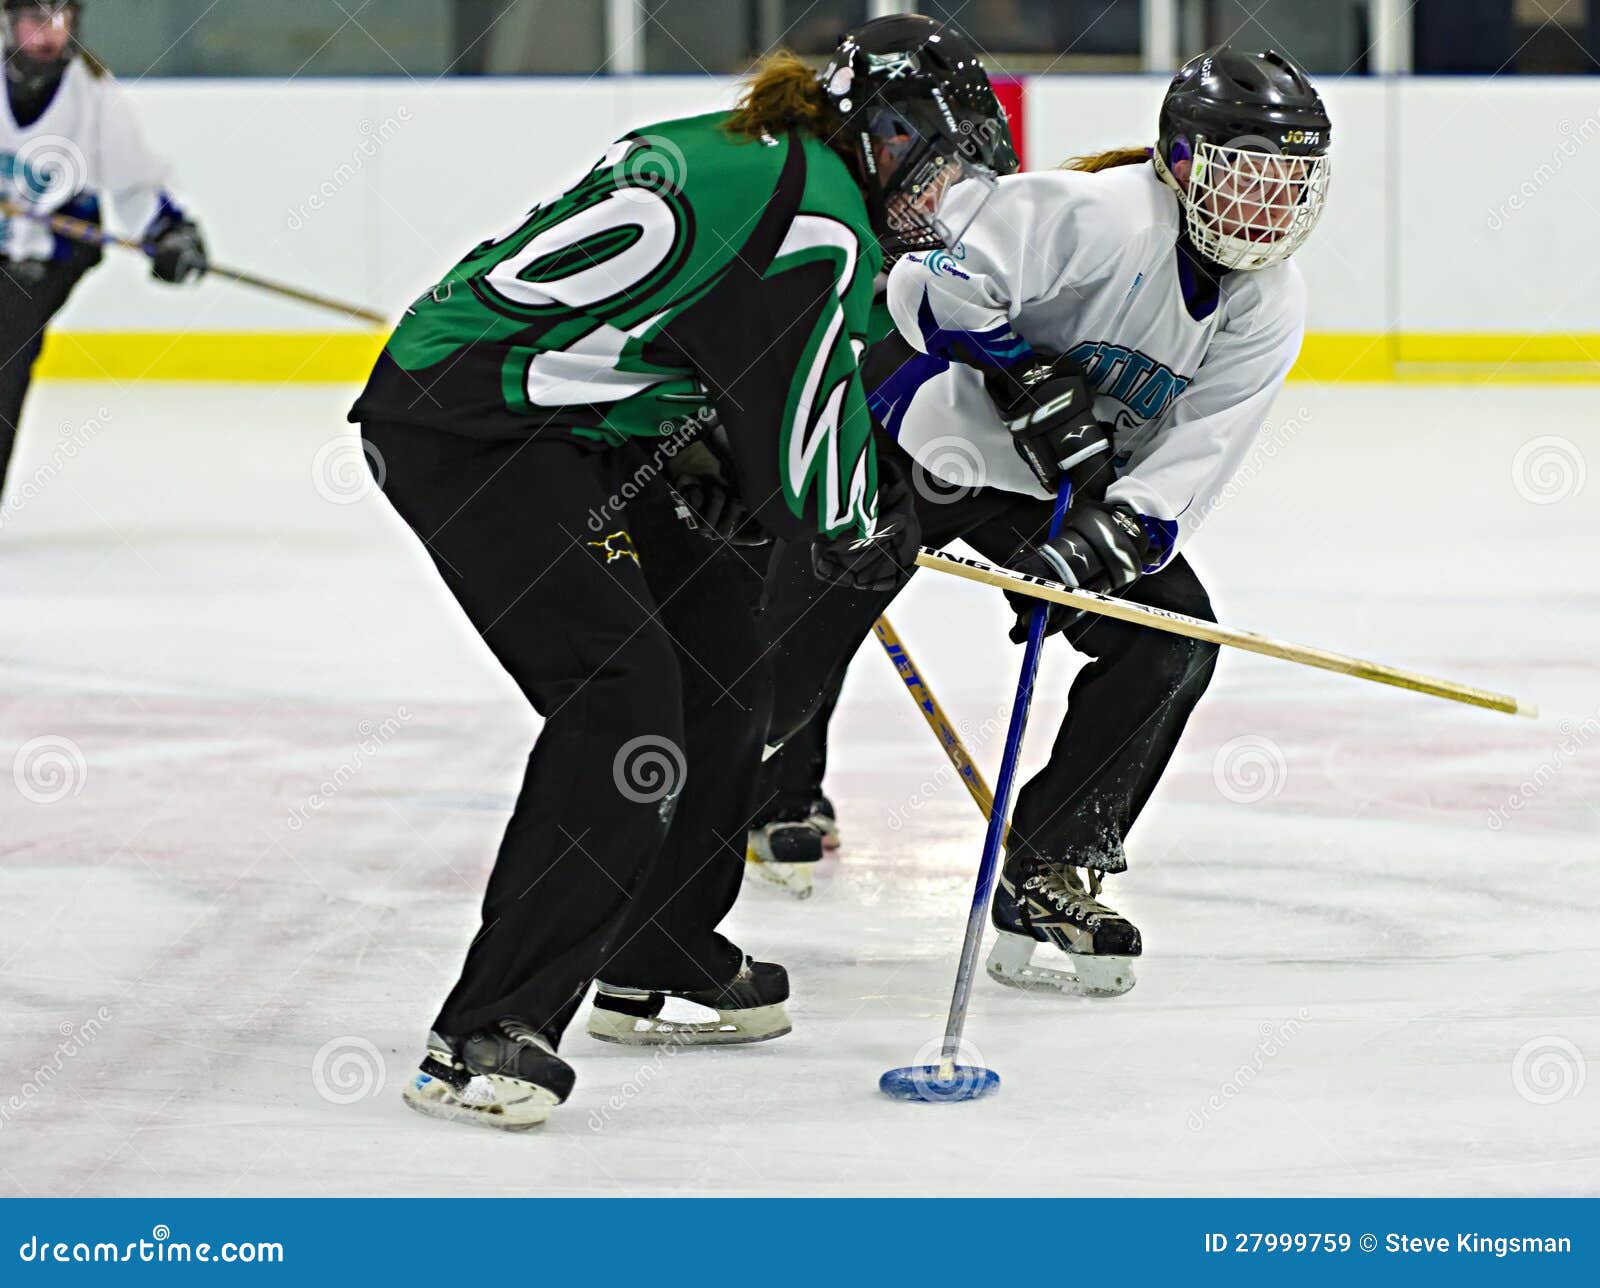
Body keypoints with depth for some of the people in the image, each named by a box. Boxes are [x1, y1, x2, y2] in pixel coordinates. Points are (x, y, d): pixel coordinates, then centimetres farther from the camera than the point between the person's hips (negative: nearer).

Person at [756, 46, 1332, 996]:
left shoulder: (1270, 307, -7)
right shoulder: (1101, 213, -26)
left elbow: (1191, 457, -14)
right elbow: (943, 286, -29)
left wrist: (1105, 539, -29)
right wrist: (1029, 381, -33)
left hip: (1070, 481, 6)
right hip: (926, 423, -5)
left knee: (1174, 635, -11)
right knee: (802, 632, -10)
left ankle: (1047, 873, -7)